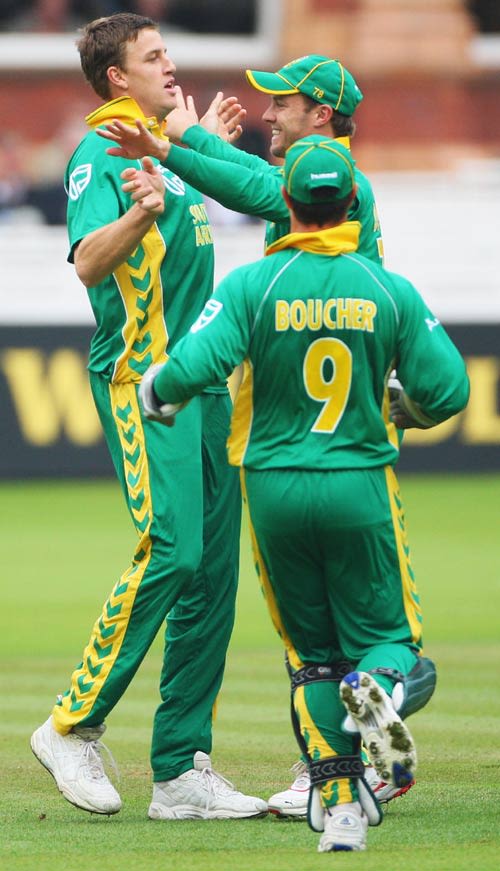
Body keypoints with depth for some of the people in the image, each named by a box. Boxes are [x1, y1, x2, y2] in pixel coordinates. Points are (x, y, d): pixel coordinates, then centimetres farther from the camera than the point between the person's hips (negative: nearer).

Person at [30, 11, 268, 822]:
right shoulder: (98, 157, -8)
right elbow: (89, 261, -23)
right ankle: (75, 725, -9)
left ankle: (181, 773, 5)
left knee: (213, 571, 4)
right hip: (141, 375, -9)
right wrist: (139, 214, -42)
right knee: (171, 550, -19)